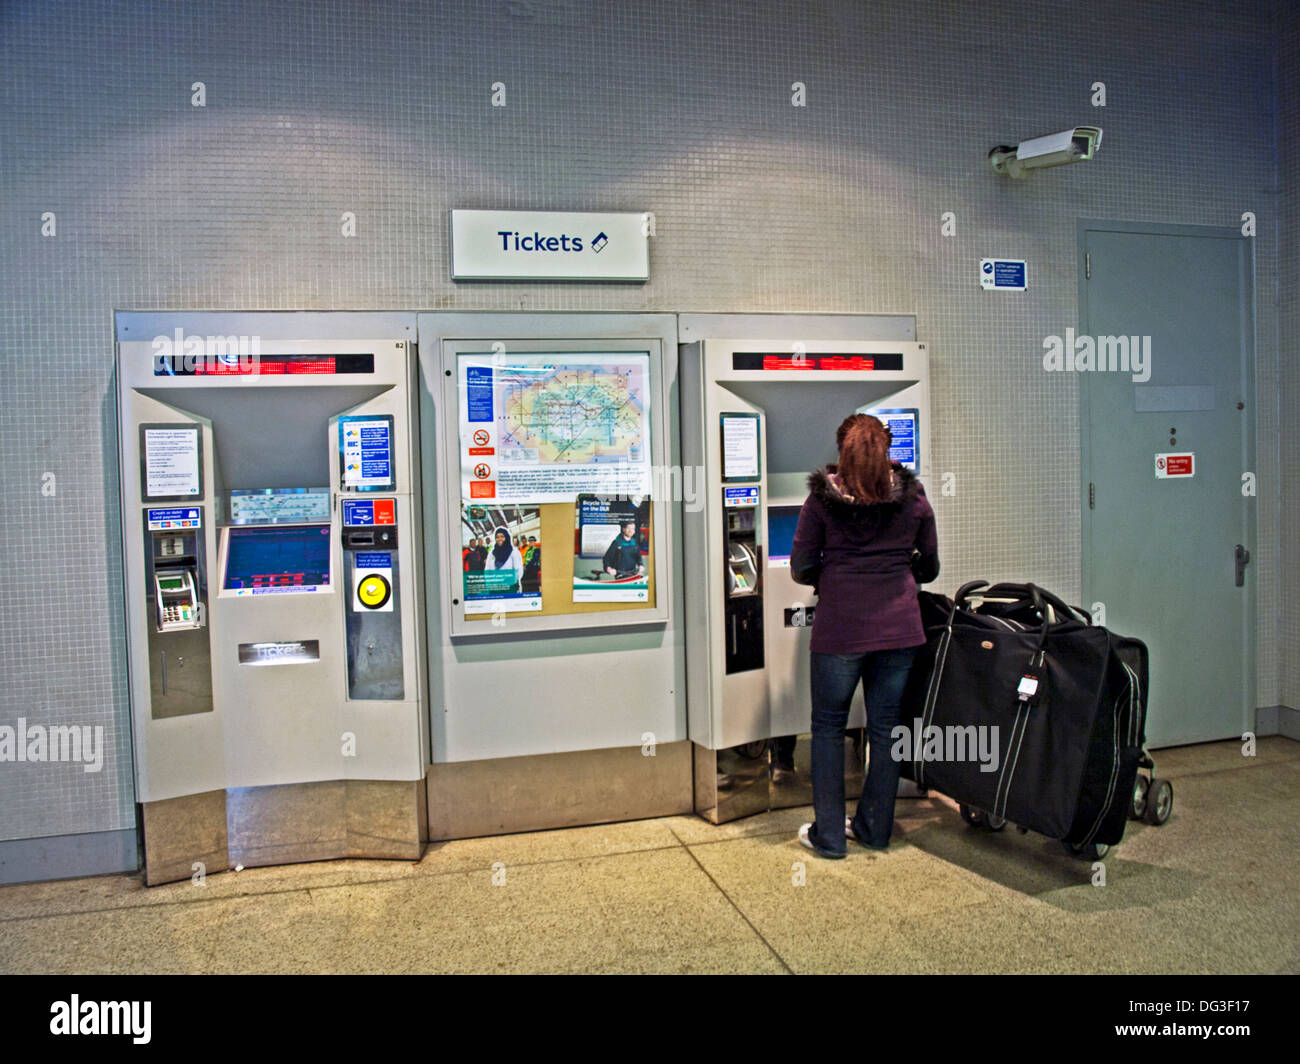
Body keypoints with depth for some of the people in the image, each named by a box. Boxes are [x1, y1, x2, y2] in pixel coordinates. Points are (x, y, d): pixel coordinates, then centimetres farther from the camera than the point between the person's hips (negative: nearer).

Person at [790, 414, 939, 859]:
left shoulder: (822, 498, -3)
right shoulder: (913, 497, 4)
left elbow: (801, 568, -2)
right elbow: (929, 568, 12)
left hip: (839, 629, -3)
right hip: (898, 628, 3)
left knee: (828, 727, 10)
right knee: (885, 728, 13)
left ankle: (828, 835, 13)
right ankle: (875, 828, 25)